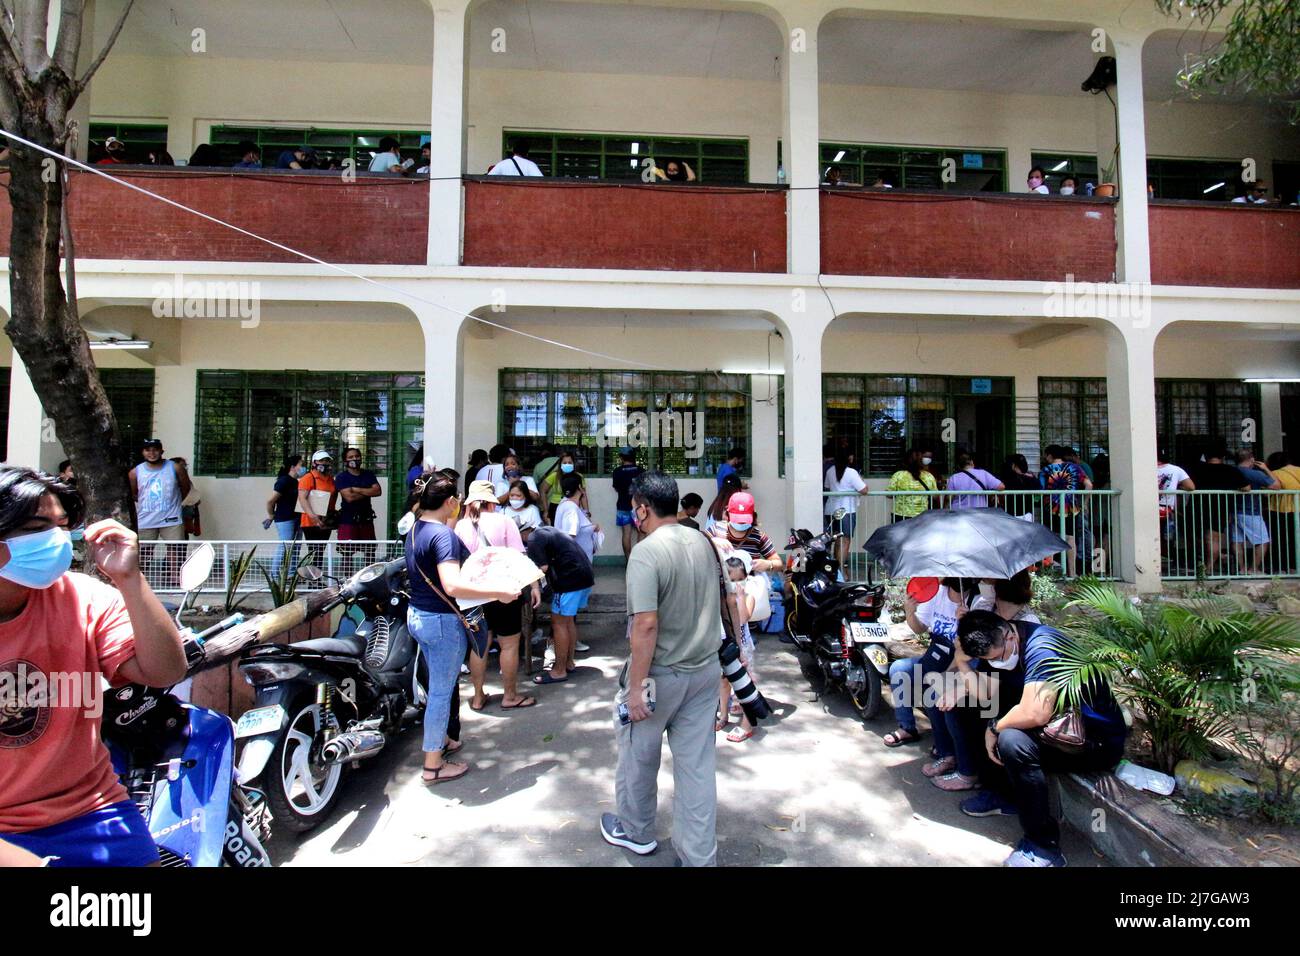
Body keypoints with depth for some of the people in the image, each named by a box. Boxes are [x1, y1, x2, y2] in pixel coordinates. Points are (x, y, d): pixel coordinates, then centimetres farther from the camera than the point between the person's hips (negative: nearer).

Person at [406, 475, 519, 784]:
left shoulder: (415, 530, 5)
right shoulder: (443, 534, -23)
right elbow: (453, 586, -34)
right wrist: (498, 594, -29)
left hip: (417, 616, 9)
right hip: (443, 621, -9)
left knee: (438, 685, 25)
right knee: (442, 691, 5)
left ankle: (439, 739, 43)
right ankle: (433, 765, 19)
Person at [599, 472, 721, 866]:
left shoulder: (646, 553, -22)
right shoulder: (702, 542, 0)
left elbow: (646, 624, -26)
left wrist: (636, 685, -20)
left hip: (661, 674, -6)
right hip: (706, 669, 6)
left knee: (638, 756, 19)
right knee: (697, 763, 14)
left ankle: (635, 832, 41)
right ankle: (700, 855, 25)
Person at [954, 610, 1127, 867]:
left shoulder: (1042, 646, -28)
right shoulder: (997, 647, -3)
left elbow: (1034, 714, -38)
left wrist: (994, 727, -21)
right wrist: (961, 660, -21)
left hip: (1098, 741, -9)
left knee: (1012, 740, -31)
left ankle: (1044, 845, -13)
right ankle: (1003, 792, 17)